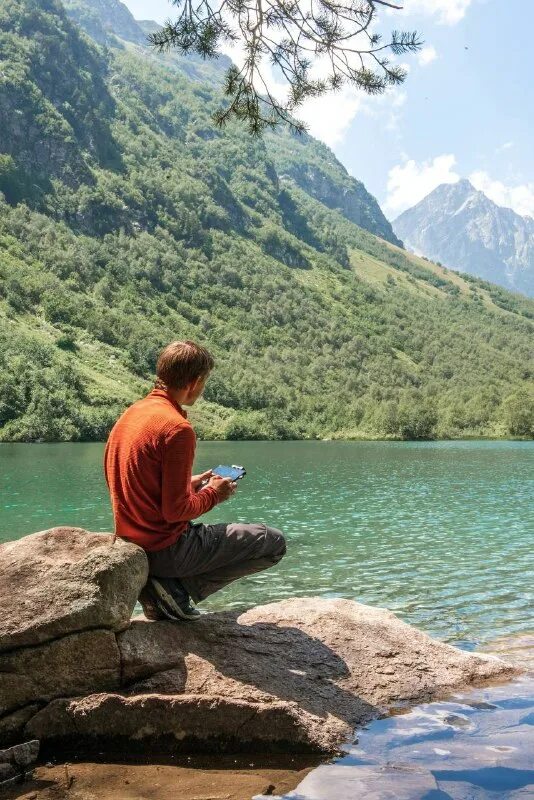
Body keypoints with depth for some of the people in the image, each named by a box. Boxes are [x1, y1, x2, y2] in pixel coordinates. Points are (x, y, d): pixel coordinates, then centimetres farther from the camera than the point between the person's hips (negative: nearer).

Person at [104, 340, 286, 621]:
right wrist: (213, 494, -4)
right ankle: (178, 588, -4)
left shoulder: (130, 414, 6)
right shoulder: (178, 428, -21)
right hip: (167, 551, -9)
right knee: (274, 542, 0)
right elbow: (176, 510, -22)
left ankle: (169, 586, 11)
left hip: (132, 545, 9)